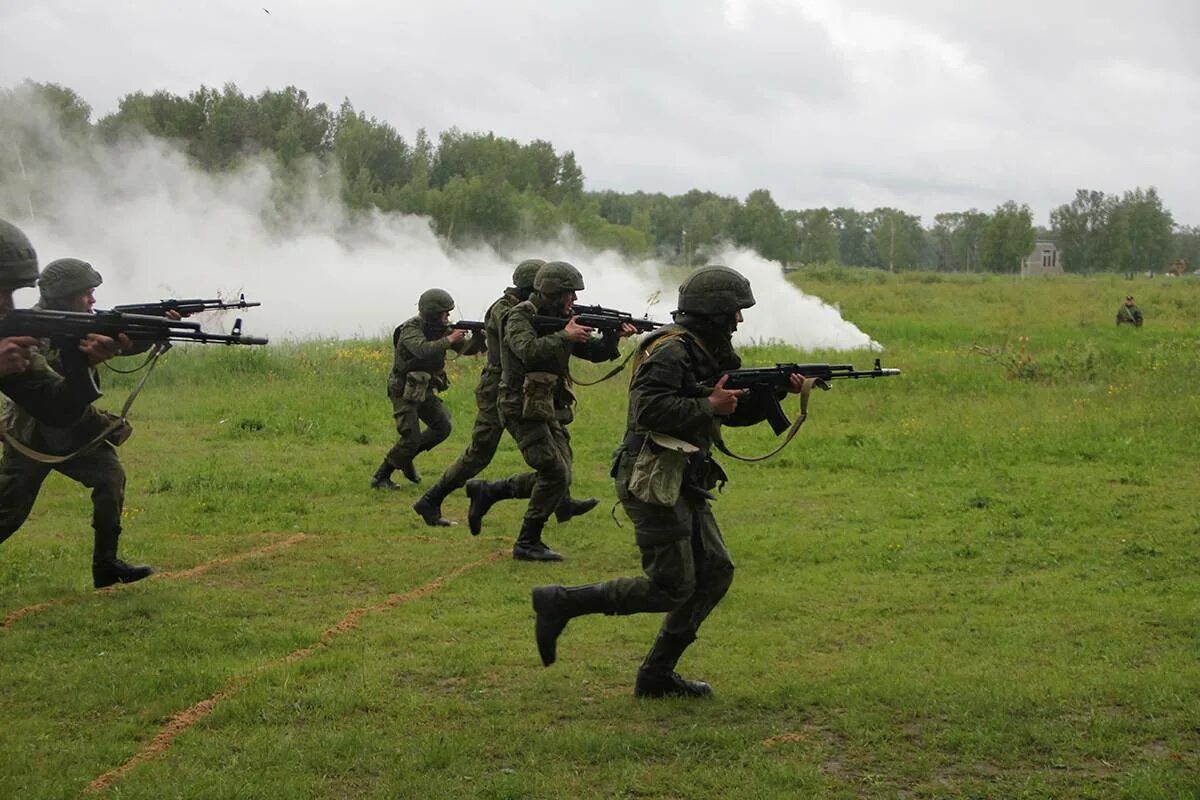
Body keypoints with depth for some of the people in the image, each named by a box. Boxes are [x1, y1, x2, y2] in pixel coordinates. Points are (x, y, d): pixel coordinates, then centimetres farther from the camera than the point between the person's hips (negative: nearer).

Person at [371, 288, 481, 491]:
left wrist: (478, 336, -22)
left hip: (425, 389, 8)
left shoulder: (442, 329, 2)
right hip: (404, 391, -8)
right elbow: (423, 350, -38)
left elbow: (466, 348, -3)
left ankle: (406, 457, 17)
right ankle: (380, 478, 0)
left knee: (442, 427, -1)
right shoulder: (411, 329, -20)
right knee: (410, 438, -13)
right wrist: (448, 340, -33)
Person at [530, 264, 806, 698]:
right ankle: (561, 602, -1)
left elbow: (736, 413, 24)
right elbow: (650, 408, -27)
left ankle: (657, 675, 14)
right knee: (672, 588, -9)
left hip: (683, 484, 10)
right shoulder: (671, 349, -15)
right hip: (652, 482, -10)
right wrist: (708, 407, -19)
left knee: (715, 572, 8)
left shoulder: (709, 353, 16)